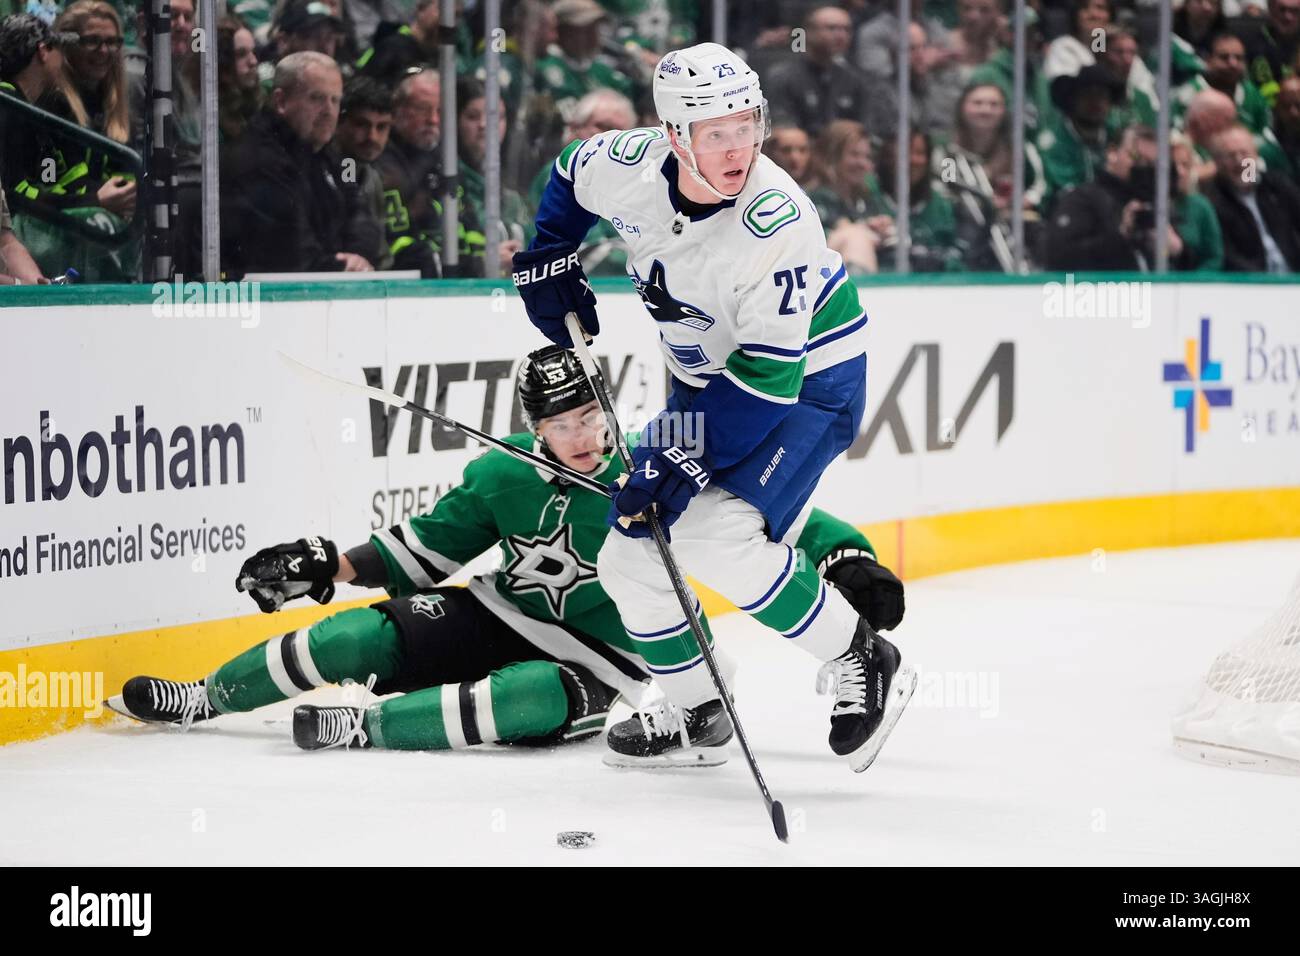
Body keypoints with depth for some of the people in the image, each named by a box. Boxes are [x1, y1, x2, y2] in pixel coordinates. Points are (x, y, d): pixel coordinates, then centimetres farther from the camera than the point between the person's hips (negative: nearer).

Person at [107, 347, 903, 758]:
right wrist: (334, 566, -1)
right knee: (362, 636, -13)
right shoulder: (507, 475, -8)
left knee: (533, 703, -39)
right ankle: (205, 698, 6)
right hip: (508, 610, 3)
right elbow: (432, 544, 6)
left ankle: (367, 727, -33)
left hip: (599, 653, -3)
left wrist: (845, 553, -35)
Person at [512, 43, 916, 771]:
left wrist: (687, 463, -32)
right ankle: (695, 713, 25)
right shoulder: (630, 167, -15)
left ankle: (863, 665, -12)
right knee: (631, 555, 5)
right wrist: (549, 260, 4)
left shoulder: (777, 223, -32)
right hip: (710, 380, 7)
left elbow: (772, 374, -31)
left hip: (808, 382, -7)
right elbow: (572, 176, 12)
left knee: (713, 534, -27)